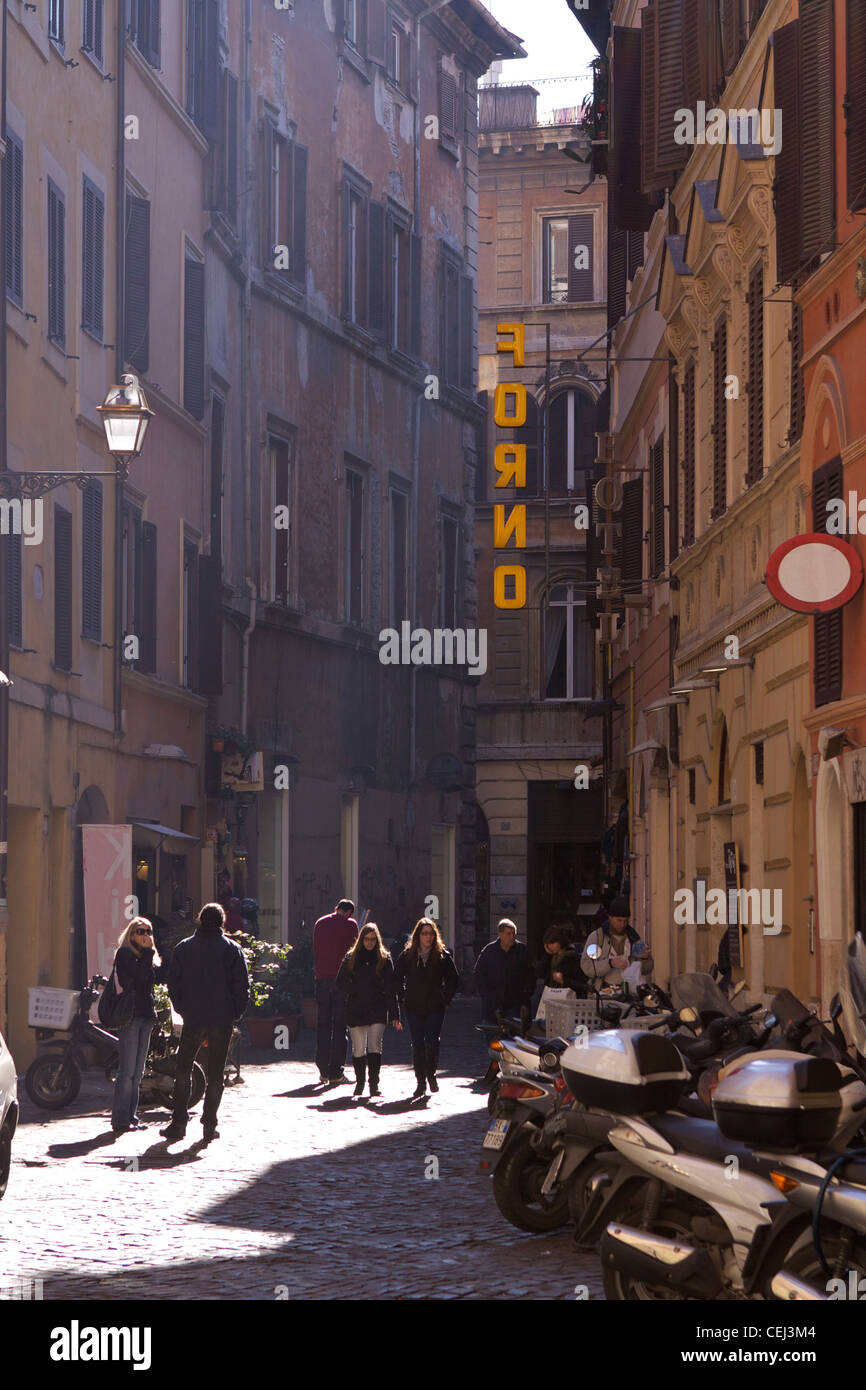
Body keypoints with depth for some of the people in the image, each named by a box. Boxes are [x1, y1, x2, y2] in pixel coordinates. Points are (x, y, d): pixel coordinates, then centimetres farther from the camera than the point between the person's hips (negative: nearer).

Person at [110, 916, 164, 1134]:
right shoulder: (125, 954, -6)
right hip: (130, 1015, -8)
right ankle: (121, 1119, -8)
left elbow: (161, 975, 9)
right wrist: (148, 951, -14)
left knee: (137, 1073, 9)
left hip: (146, 1016, 8)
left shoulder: (149, 958, 18)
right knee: (127, 1071, -9)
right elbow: (140, 975, -19)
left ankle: (131, 1117, 13)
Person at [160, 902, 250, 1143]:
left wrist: (182, 1010, 13)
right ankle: (209, 1125, 4)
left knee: (183, 1071, 11)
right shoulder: (232, 949, -1)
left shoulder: (184, 948, 3)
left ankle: (179, 1123, 4)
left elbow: (173, 983, 3)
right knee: (215, 1073, 6)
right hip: (223, 1019, -1)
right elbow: (242, 985, -3)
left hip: (193, 1018, 1)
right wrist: (237, 1014, 7)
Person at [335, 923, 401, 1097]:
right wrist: (355, 991, -5)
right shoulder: (351, 958, 7)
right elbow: (340, 982, 10)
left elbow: (390, 989, 3)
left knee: (374, 1045, -14)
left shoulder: (384, 959, 5)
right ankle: (360, 1082, 19)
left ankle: (374, 1084, -11)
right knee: (358, 1049, 4)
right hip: (355, 1010, 1)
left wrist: (395, 1015, -1)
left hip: (377, 1010, -1)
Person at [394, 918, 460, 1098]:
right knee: (417, 1045, 1)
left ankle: (431, 1074, 10)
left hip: (435, 1008, -1)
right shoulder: (408, 955, 4)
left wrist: (445, 998, 1)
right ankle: (421, 1083, 8)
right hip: (414, 1008, 2)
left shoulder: (443, 955, 1)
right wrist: (403, 997, 7)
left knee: (432, 1042, -13)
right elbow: (397, 977, 15)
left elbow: (453, 979, 9)